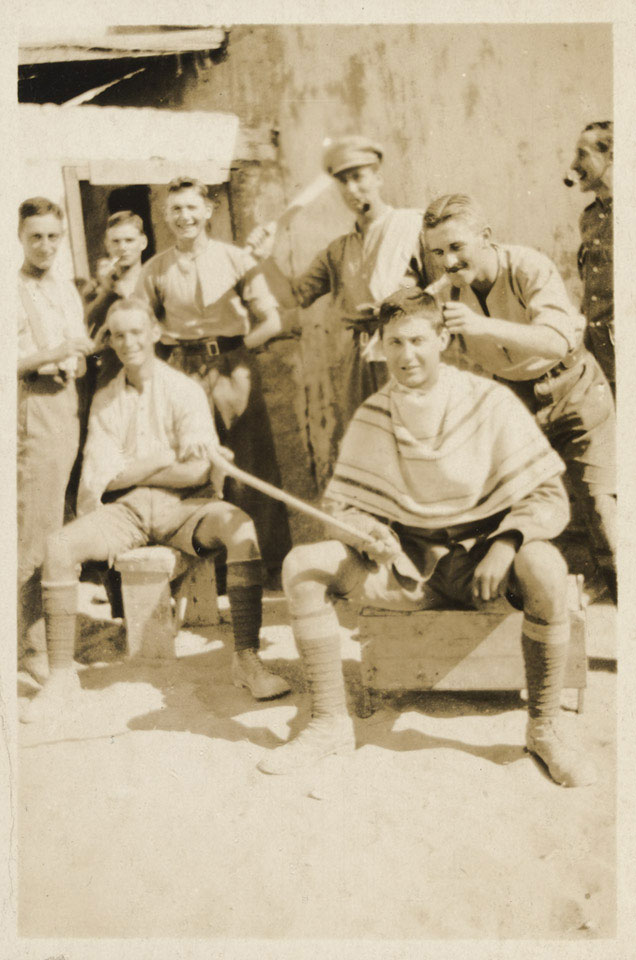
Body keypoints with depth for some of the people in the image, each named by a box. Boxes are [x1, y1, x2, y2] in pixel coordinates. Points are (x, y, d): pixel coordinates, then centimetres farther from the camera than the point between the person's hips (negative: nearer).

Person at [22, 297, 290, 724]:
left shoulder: (184, 390, 3)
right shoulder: (104, 401, 12)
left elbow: (198, 470, -8)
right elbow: (100, 476, -1)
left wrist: (130, 471, -10)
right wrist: (166, 458, -8)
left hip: (184, 505, -2)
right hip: (126, 511, 2)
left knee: (241, 528, -33)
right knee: (59, 545, -24)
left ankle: (247, 659, -29)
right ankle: (62, 673, -14)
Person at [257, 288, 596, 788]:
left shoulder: (490, 403, -8)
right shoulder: (372, 418, 1)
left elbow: (550, 497, -8)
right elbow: (344, 501, 5)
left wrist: (506, 543, -26)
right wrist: (368, 533, -19)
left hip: (479, 557, -3)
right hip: (405, 562, 3)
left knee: (544, 567, -36)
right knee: (302, 565, -17)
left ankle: (544, 730, -16)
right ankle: (331, 723, -8)